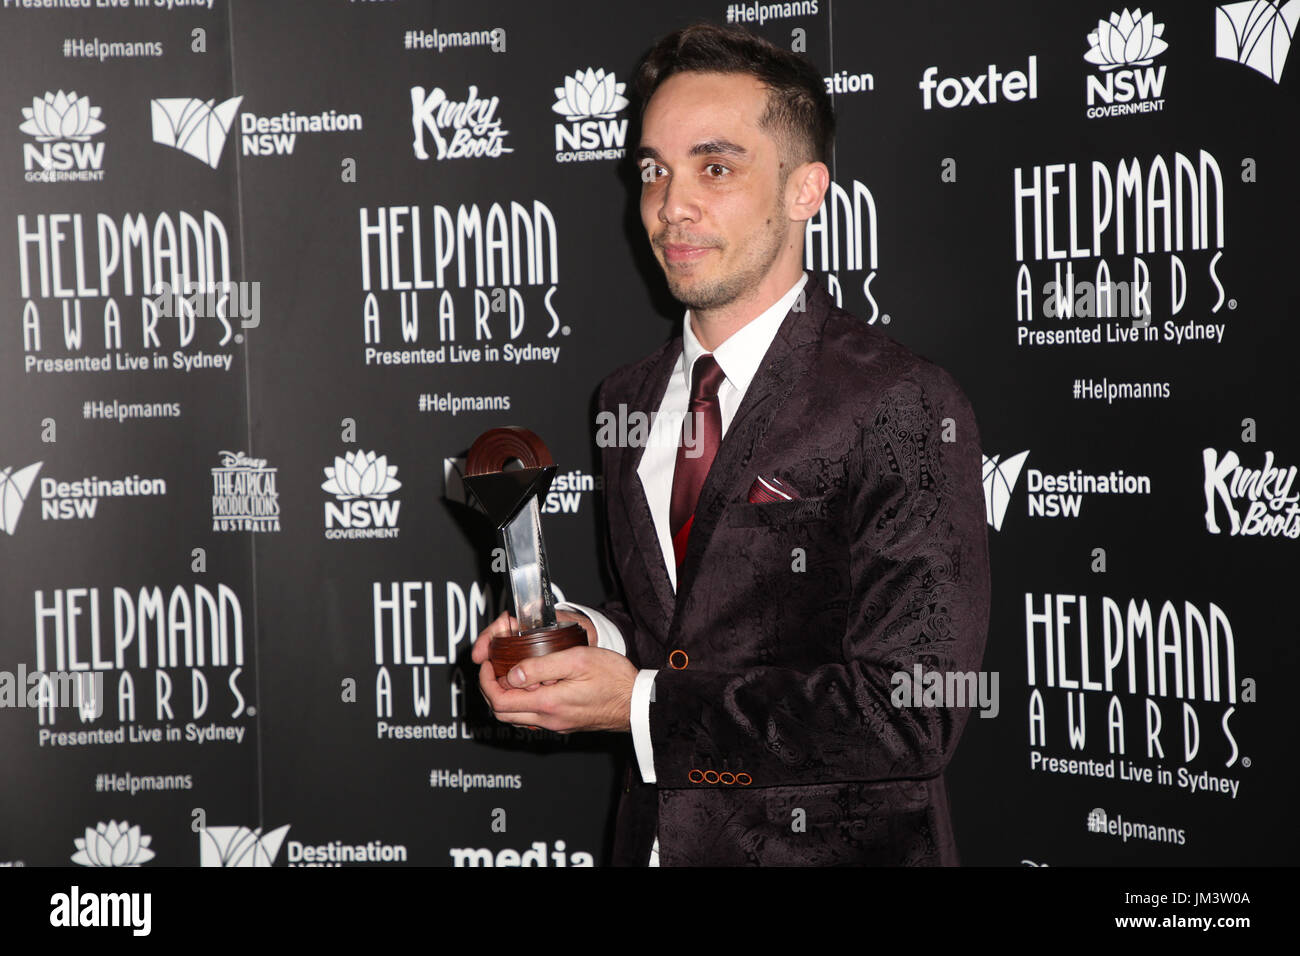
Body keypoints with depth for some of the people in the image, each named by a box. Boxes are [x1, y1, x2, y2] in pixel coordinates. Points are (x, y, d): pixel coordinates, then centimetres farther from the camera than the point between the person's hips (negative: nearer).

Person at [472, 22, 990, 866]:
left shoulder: (906, 409, -17)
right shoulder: (628, 402, 4)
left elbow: (913, 711, -23)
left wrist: (644, 704, -22)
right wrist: (590, 638, -6)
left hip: (830, 844, -6)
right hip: (655, 837, 6)